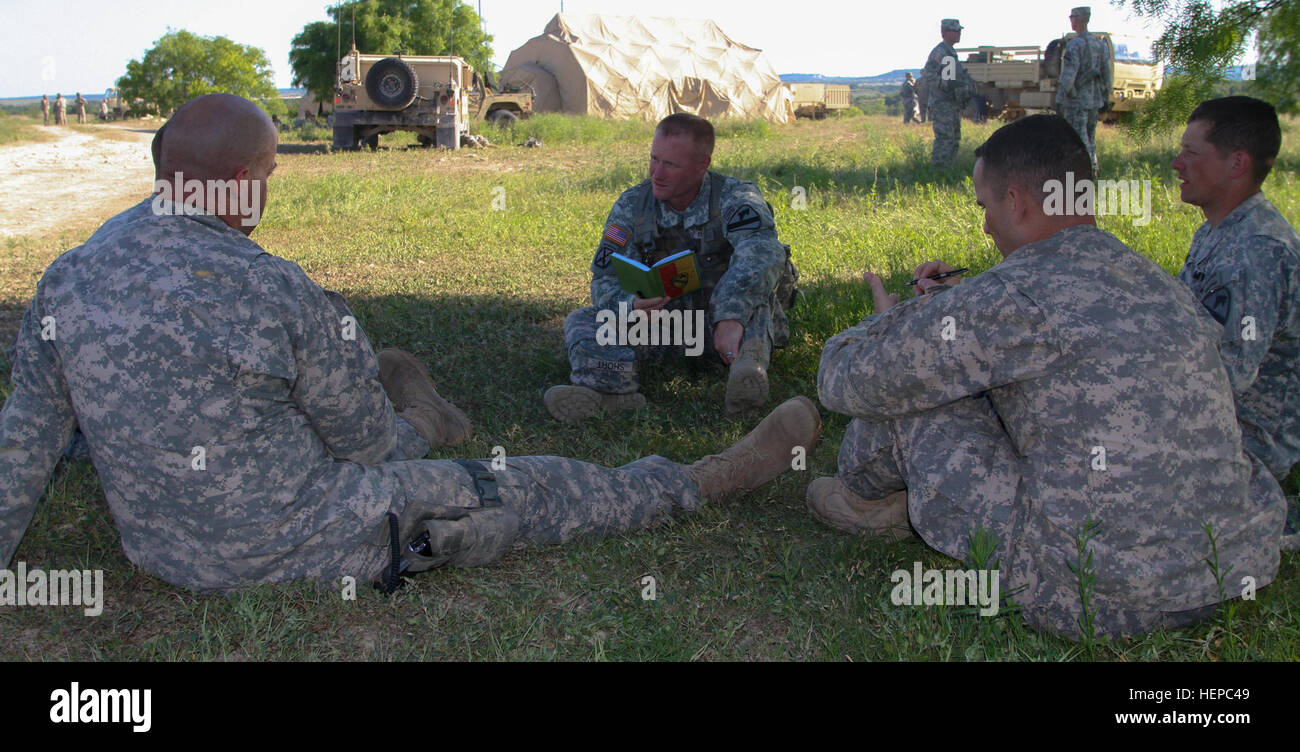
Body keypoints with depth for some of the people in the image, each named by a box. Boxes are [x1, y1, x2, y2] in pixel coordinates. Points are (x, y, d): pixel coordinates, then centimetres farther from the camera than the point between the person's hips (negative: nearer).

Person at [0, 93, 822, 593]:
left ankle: (421, 415, 61)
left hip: (159, 554, 7)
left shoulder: (66, 279, -5)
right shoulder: (273, 290, -23)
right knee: (537, 490, 5)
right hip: (303, 546, -7)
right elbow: (367, 444, -11)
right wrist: (399, 437, 14)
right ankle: (722, 475, 21)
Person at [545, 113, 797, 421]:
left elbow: (760, 251, -36)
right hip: (665, 323, 3)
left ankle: (748, 362, -53)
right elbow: (604, 280, -6)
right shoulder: (632, 205, -2)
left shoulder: (736, 197, -15)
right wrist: (631, 306, -31)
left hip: (729, 323, -3)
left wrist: (731, 317, -52)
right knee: (582, 321, -15)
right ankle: (613, 387, -45)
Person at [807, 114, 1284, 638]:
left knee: (907, 395, 1)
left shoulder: (1010, 299, -17)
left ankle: (865, 498, 31)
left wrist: (888, 321, 16)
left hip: (1099, 603, -8)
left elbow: (844, 381, -6)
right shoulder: (1160, 282, 7)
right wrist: (955, 302, 25)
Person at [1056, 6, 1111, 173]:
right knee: (1090, 137, 16)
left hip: (1076, 99, -7)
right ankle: (1093, 169, 20)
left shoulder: (1074, 44, -14)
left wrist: (1060, 99, -18)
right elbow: (1107, 74, 14)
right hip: (1094, 99, 7)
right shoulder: (1100, 44, 10)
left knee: (1079, 139, -5)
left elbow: (1068, 74, -21)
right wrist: (1105, 98, 21)